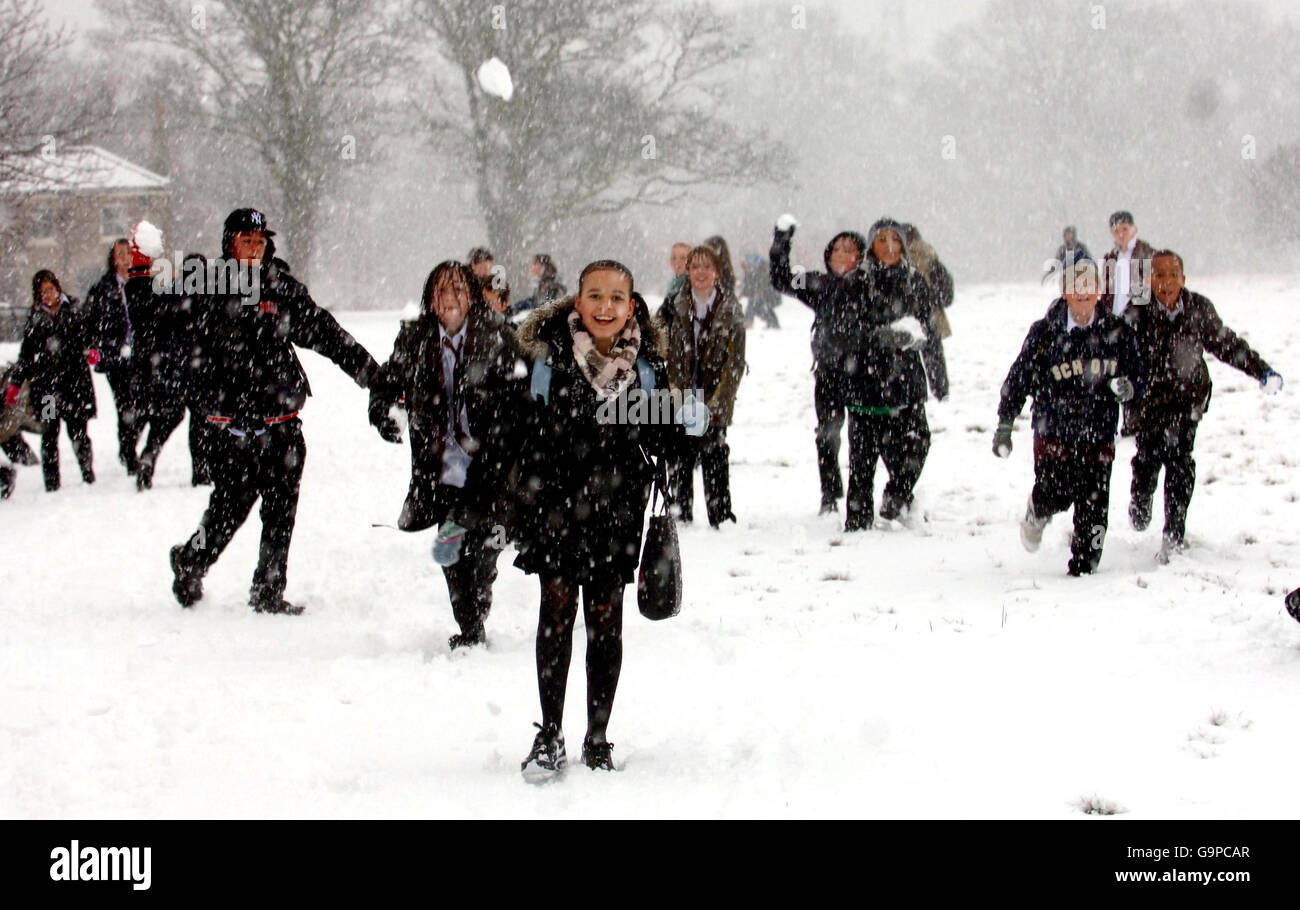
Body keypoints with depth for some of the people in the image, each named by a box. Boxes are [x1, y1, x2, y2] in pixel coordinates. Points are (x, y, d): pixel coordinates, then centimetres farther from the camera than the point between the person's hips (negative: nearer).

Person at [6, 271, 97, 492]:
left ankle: (89, 477, 9)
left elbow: (85, 337, 8)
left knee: (78, 432, -4)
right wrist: (15, 384, 12)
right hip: (46, 386, 1)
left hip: (74, 381, -1)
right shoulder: (36, 319, 13)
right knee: (49, 434, -3)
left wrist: (91, 351, -15)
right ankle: (51, 484, -1)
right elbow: (26, 355, 16)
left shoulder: (72, 313, 8)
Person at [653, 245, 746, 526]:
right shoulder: (673, 307, 3)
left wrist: (715, 403, -8)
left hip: (716, 401, -1)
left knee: (716, 458, -4)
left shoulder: (730, 309, 1)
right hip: (678, 403, 1)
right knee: (680, 461, 1)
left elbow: (735, 362, -1)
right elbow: (661, 355, 4)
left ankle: (722, 516, 4)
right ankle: (680, 515, 10)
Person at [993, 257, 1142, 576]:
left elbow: (1137, 379, 8)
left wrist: (1126, 388, -16)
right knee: (1054, 497, -6)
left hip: (1098, 439, 1)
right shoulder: (1045, 333, -5)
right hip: (1053, 437, -1)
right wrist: (1004, 425, 3)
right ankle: (1036, 516, 31)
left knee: (1093, 512, -1)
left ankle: (1083, 568, 15)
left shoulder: (1118, 332, 0)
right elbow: (1019, 379, 3)